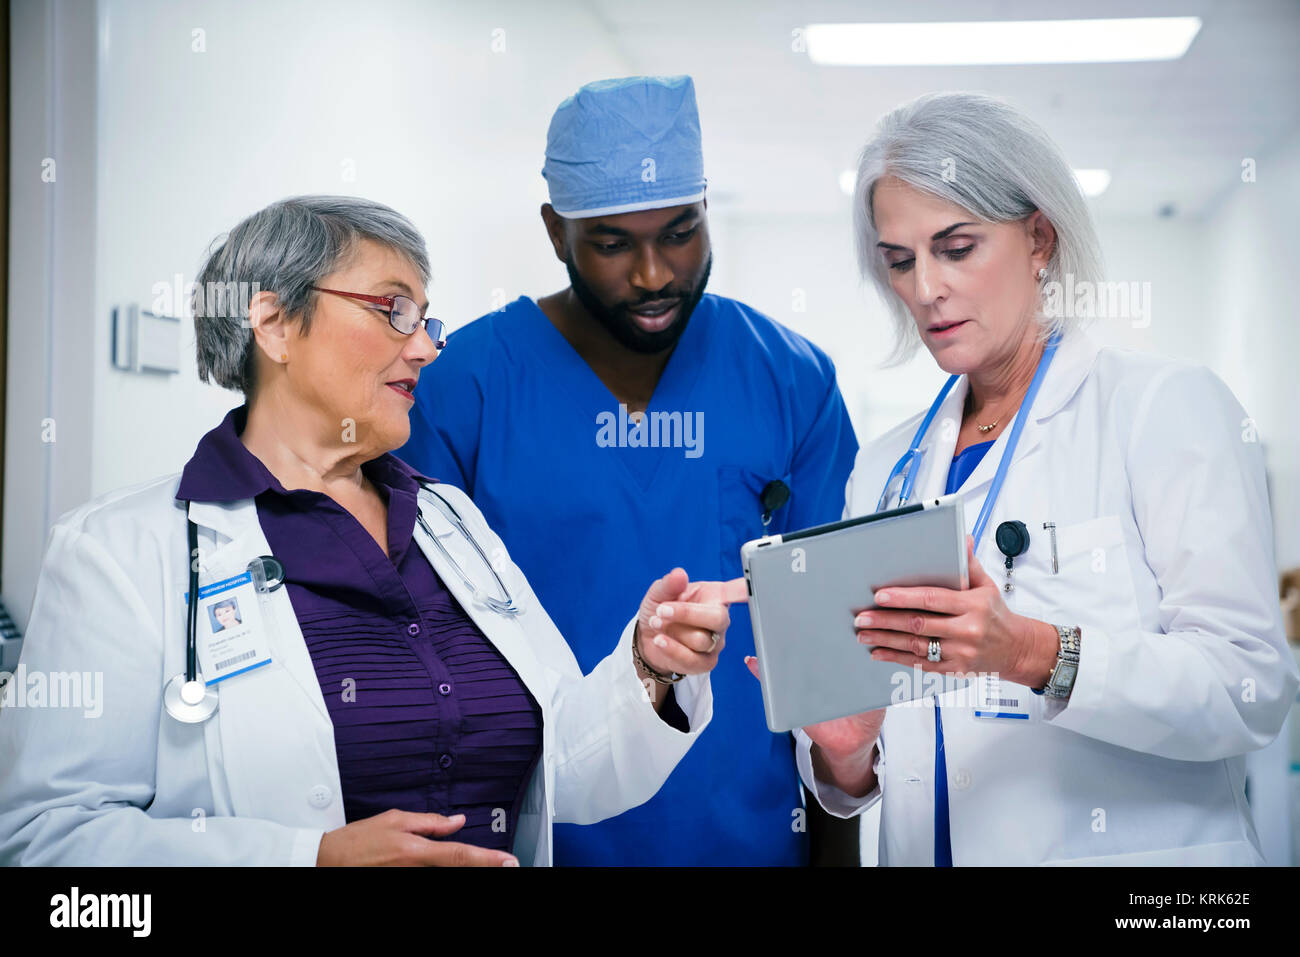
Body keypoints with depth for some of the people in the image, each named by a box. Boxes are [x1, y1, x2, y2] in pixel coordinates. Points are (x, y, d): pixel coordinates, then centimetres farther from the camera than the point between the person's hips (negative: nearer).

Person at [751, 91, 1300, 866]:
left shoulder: (1168, 407, -1)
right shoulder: (886, 469, 13)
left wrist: (1034, 655, -22)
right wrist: (846, 759, -7)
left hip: (1137, 849, -4)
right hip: (929, 849, 4)